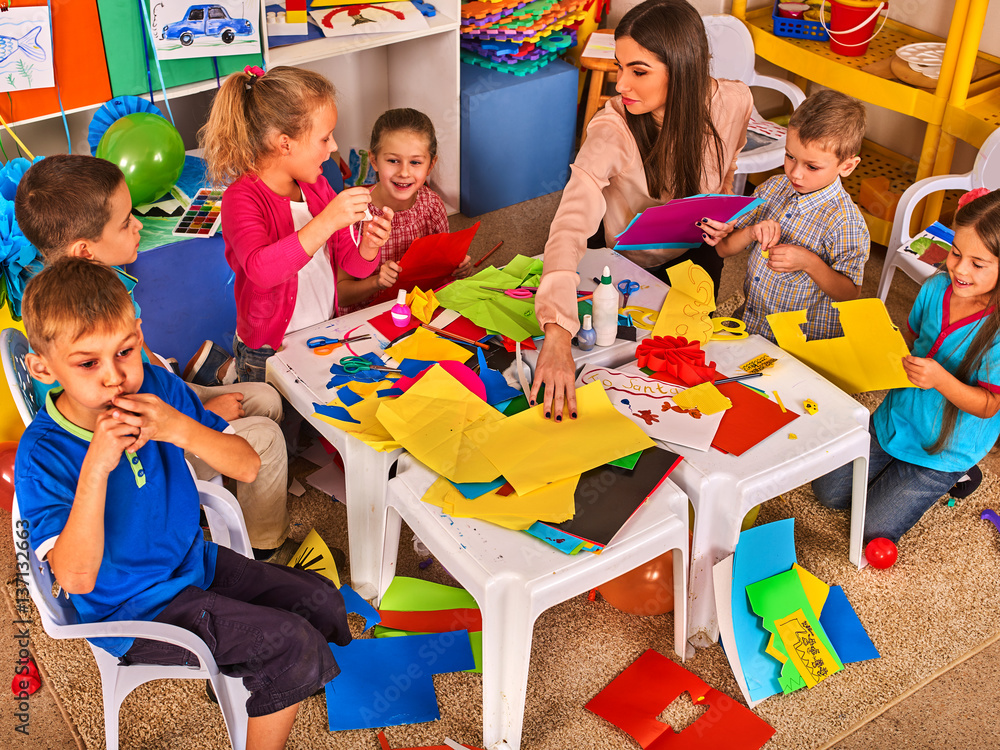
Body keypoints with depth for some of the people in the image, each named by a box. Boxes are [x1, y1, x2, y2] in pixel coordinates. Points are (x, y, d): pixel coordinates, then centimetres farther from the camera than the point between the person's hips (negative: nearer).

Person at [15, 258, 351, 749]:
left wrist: (181, 429, -29)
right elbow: (76, 578, -32)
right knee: (292, 644, -16)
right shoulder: (42, 454, -25)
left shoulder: (156, 386, -11)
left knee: (320, 599, 7)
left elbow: (246, 467, -10)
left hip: (195, 561, 6)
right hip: (134, 612, -6)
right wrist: (96, 468, -40)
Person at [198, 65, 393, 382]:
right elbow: (261, 270, -32)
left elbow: (354, 265, 8)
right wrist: (327, 222, -37)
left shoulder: (317, 186, 6)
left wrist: (368, 246, -14)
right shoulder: (242, 198, -14)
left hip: (326, 337, 6)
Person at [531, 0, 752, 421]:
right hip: (631, 263, -2)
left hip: (698, 257, 3)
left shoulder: (733, 103, -24)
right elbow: (571, 225, -49)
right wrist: (556, 334, -63)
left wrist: (722, 215, -19)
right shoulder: (611, 130, -36)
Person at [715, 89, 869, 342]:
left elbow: (850, 295, -12)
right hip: (748, 321, 6)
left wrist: (809, 263, -27)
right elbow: (723, 248, 7)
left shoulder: (845, 222, -16)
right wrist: (751, 233, -15)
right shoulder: (773, 188, 2)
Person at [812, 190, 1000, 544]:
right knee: (829, 491, 8)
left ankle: (950, 477, 19)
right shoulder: (936, 288, -11)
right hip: (896, 419, 6)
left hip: (944, 447, -5)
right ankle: (895, 469, 30)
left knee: (874, 529, 0)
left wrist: (941, 380, -40)